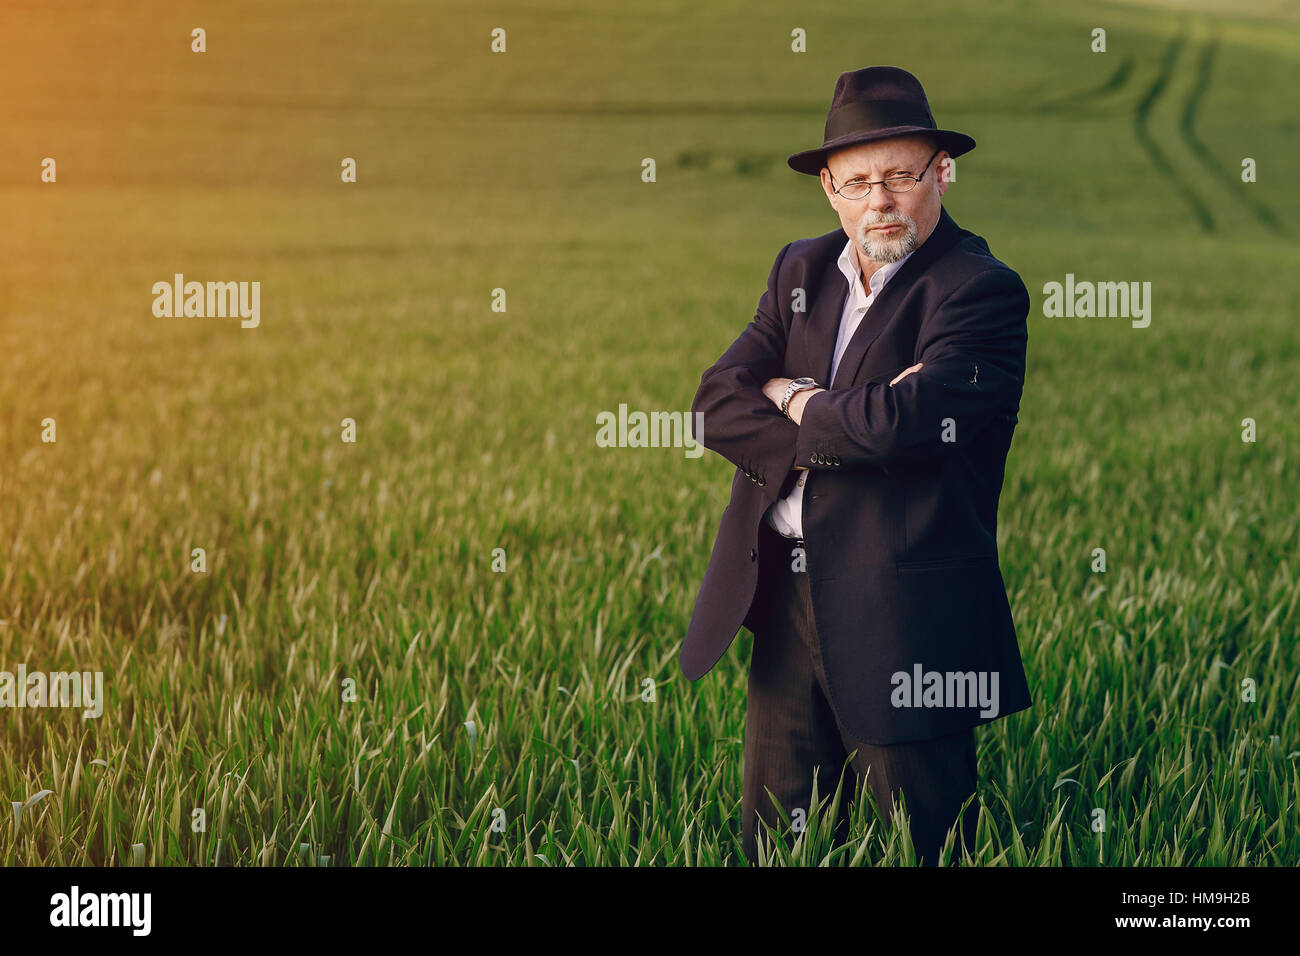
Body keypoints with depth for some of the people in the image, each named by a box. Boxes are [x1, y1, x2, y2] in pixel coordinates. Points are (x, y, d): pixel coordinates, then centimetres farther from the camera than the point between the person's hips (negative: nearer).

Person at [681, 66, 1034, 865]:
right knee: (773, 841, 14)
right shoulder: (801, 269, 11)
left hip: (905, 622, -6)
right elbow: (718, 404, 1)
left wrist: (791, 401, -7)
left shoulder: (980, 290, -10)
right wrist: (841, 426, -15)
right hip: (786, 599, 7)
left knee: (928, 845, 4)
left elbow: (907, 417, -26)